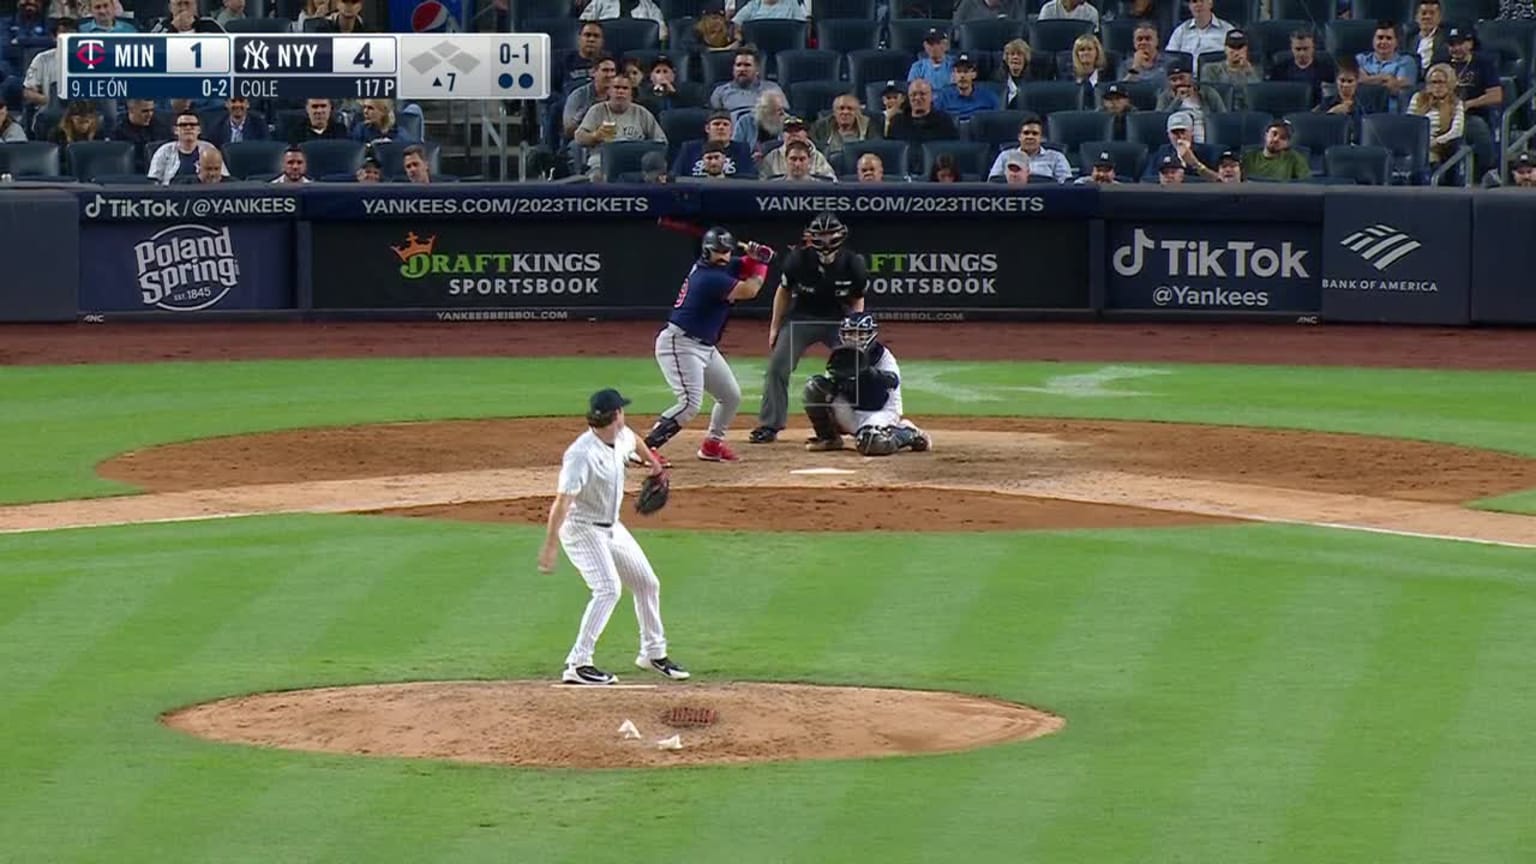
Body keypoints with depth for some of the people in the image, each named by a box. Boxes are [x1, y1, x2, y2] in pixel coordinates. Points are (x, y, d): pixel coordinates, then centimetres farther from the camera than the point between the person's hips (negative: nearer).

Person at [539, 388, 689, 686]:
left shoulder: (622, 437, -3)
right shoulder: (582, 454, -29)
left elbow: (635, 442, 23)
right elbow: (562, 501, -35)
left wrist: (653, 462, 42)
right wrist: (549, 547, -40)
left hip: (612, 527, 9)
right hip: (582, 529, -9)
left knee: (647, 583, 15)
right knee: (608, 588, -23)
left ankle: (653, 653, 32)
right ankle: (578, 664, -22)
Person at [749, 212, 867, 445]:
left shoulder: (853, 264, -19)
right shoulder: (798, 259, -19)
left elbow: (857, 301, -3)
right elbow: (784, 291, -2)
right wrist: (774, 327, 1)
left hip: (839, 320, 0)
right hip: (801, 318, 0)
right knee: (777, 368, -7)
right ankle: (769, 426, 4)